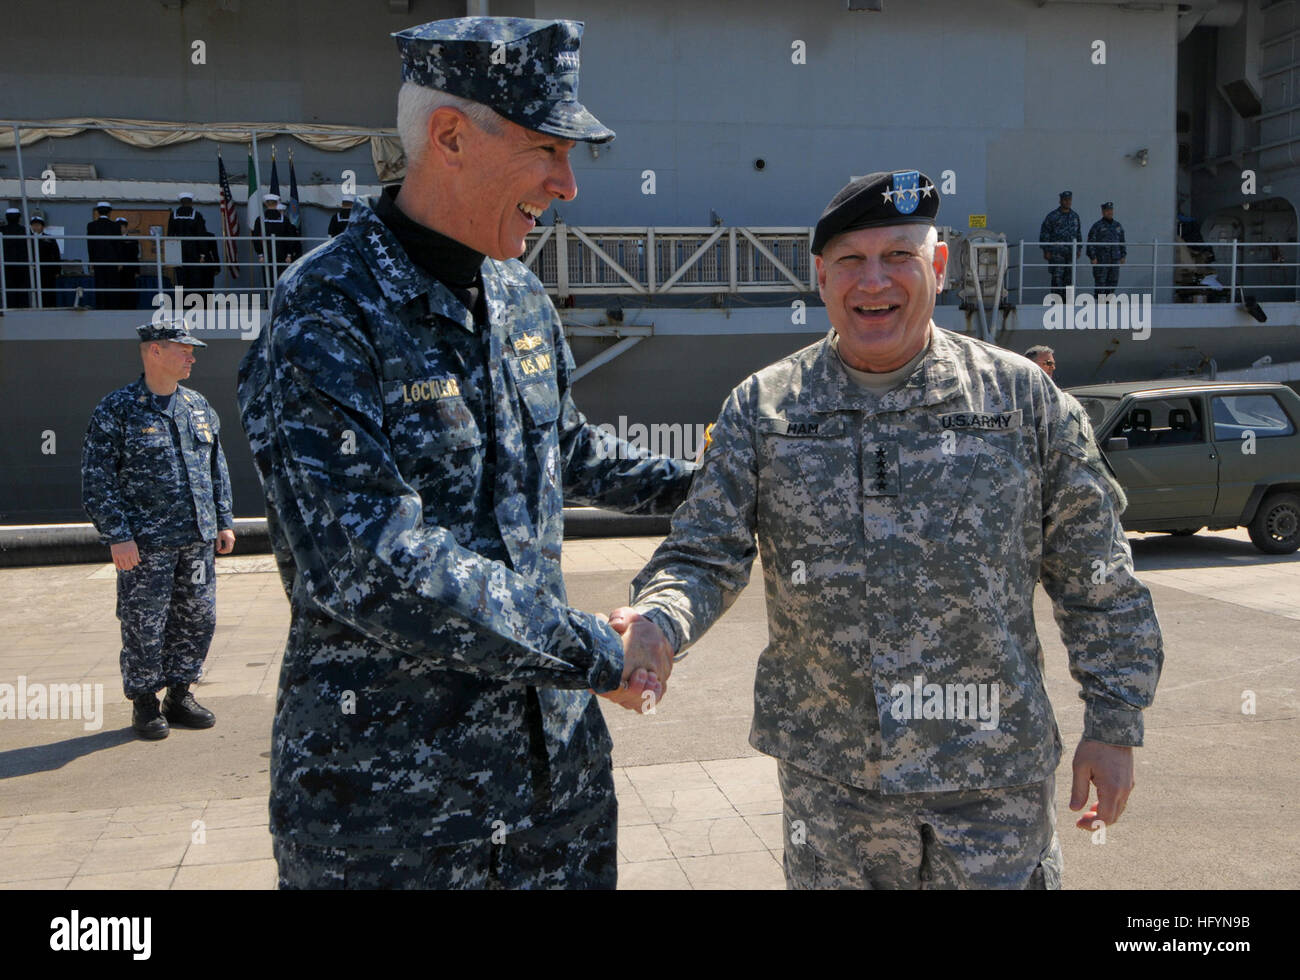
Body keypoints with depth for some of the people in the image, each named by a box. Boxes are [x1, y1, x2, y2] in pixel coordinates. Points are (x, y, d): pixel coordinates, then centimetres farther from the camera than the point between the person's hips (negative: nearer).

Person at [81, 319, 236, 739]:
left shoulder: (198, 406, 12)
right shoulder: (117, 410, -7)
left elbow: (217, 468, 18)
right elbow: (97, 480, -9)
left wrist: (223, 521, 12)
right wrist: (117, 536, -14)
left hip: (197, 539, 6)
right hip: (146, 543, -6)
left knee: (198, 618, 10)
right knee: (144, 626, 2)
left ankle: (179, 695, 25)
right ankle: (144, 704, 18)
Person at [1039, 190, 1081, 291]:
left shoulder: (1075, 216, 13)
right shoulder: (1052, 216, -4)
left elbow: (1078, 234, 22)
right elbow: (1044, 234, -5)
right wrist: (1046, 251, -10)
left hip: (1070, 253, 5)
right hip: (1056, 252, -5)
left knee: (1069, 278, 6)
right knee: (1057, 277, -9)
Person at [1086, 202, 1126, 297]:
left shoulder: (1118, 226, 11)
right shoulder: (1097, 226, -5)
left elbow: (1122, 242, 16)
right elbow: (1091, 242, -9)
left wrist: (1123, 256, 10)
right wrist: (1092, 257, -15)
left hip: (1114, 259, 5)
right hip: (1100, 259, -5)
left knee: (1113, 281, 3)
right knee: (1100, 282, -6)